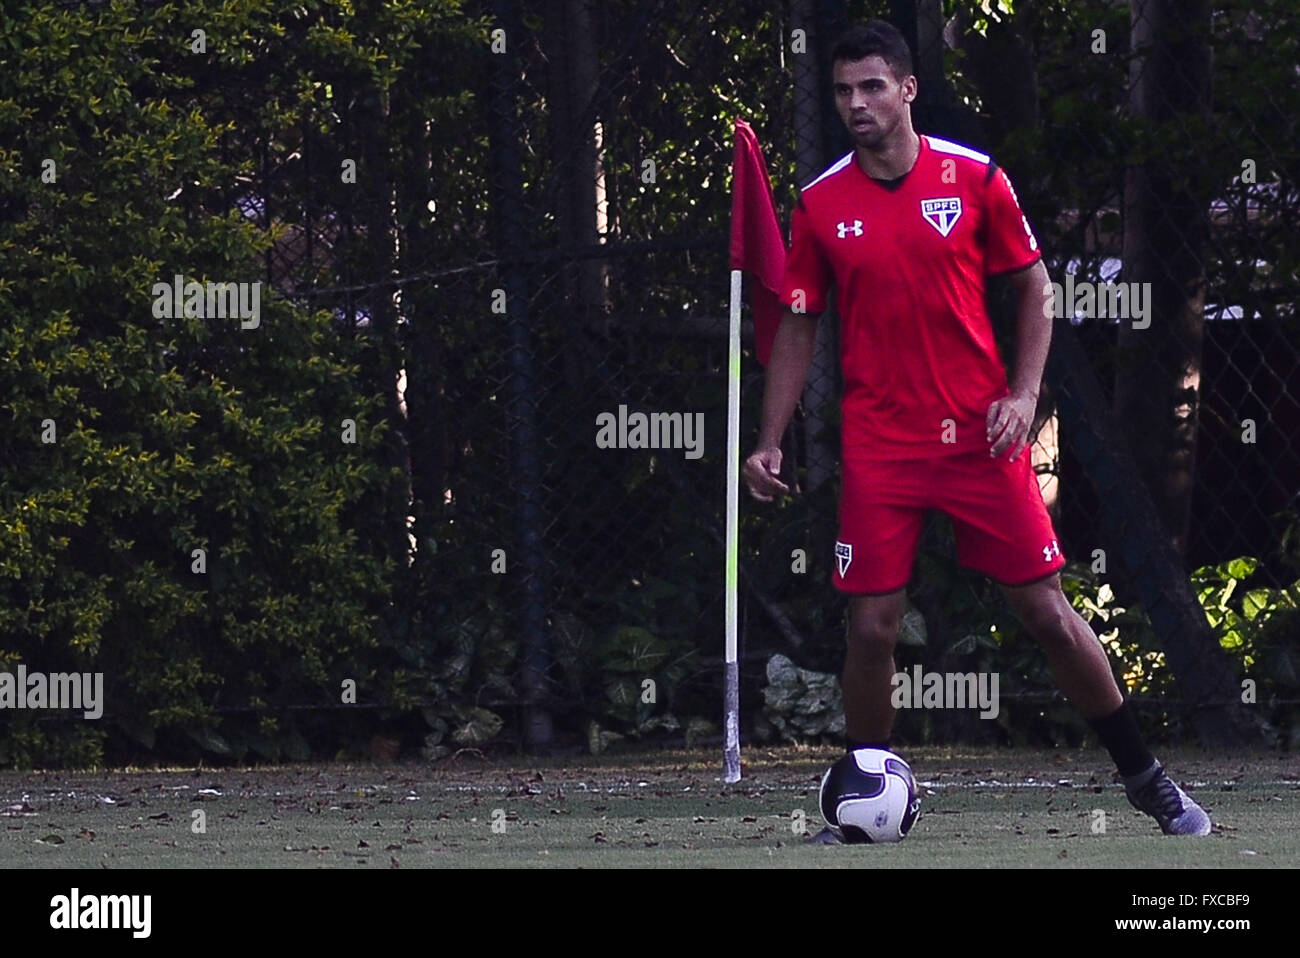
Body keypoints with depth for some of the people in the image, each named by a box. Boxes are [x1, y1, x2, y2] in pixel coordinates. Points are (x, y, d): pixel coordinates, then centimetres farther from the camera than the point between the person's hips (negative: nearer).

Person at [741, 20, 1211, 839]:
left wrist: (1024, 393, -7)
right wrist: (770, 441, 2)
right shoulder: (820, 205, 1)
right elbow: (798, 327, 9)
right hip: (878, 448, 1)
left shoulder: (975, 178, -3)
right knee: (872, 627, -4)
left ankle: (1146, 778, 12)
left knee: (1048, 611, 0)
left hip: (981, 433, -1)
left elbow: (1034, 288, 6)